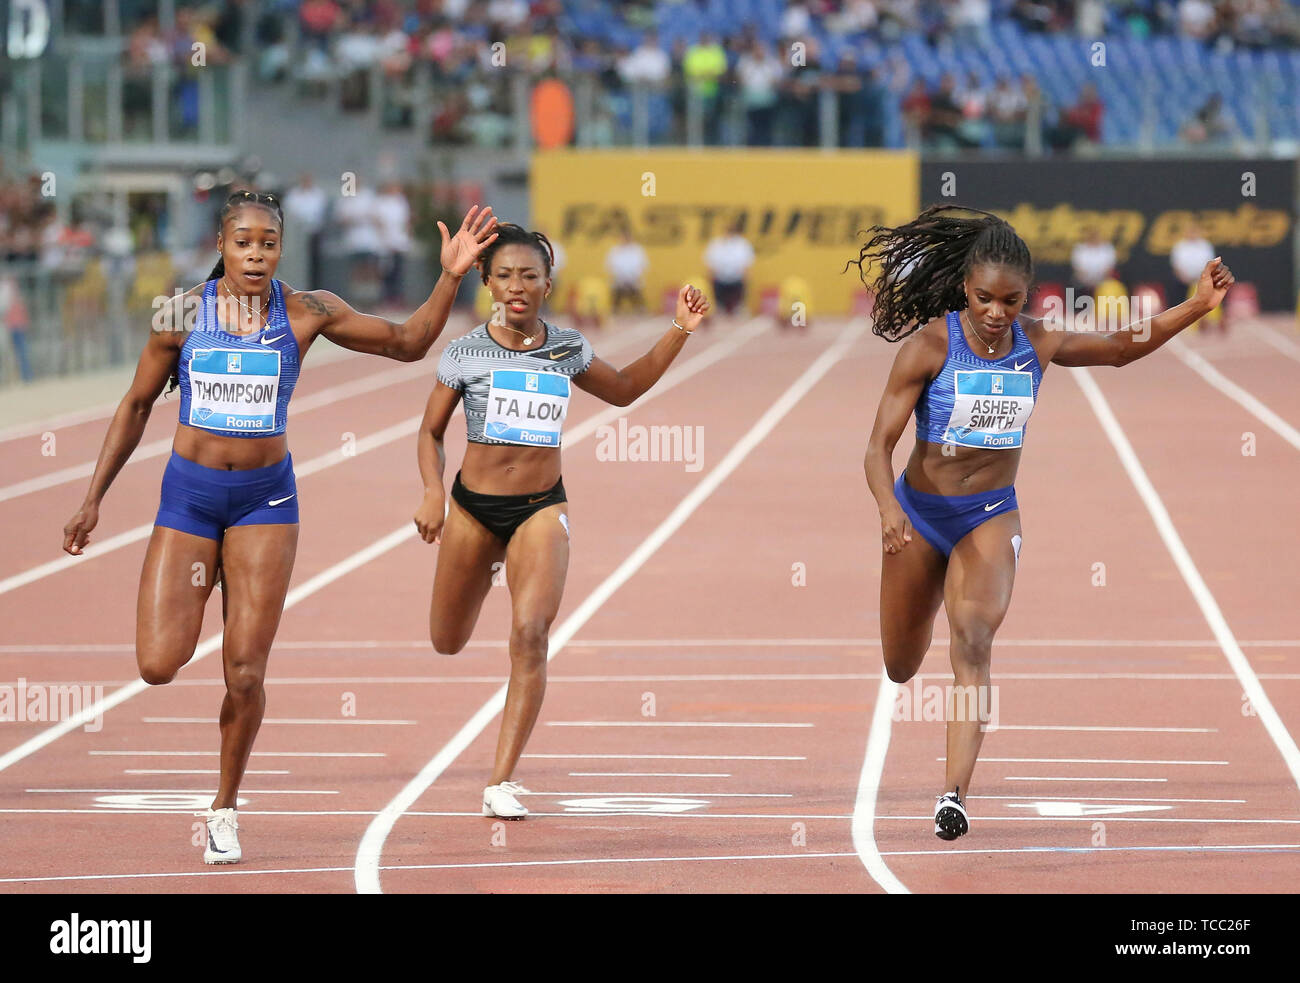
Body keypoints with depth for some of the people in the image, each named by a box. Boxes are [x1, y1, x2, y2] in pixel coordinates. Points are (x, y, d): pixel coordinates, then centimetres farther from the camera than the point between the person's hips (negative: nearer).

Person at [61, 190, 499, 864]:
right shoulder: (183, 314, -3)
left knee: (245, 674, -4)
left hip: (265, 499, 0)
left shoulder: (305, 312, -2)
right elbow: (137, 406, 7)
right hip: (189, 492, 0)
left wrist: (450, 277, -9)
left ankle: (225, 809, 16)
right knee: (158, 666, -12)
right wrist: (93, 499, 7)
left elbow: (406, 343, 6)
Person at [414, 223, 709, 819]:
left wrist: (679, 332, 11)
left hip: (541, 507, 0)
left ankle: (501, 785, -18)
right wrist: (433, 493, -15)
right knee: (448, 642, 14)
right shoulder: (465, 354, -4)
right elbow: (431, 433, 3)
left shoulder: (567, 350, 3)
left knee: (530, 633, -20)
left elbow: (624, 389, 21)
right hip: (474, 505, 0)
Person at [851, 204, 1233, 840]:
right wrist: (888, 507, -40)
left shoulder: (1037, 344, -7)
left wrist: (1197, 306, -3)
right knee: (901, 668, 15)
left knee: (973, 642, -24)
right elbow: (879, 444, -20)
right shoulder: (929, 345, -18)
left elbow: (1123, 348, 11)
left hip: (992, 517, 1)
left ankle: (955, 793, -33)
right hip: (919, 510, -1)